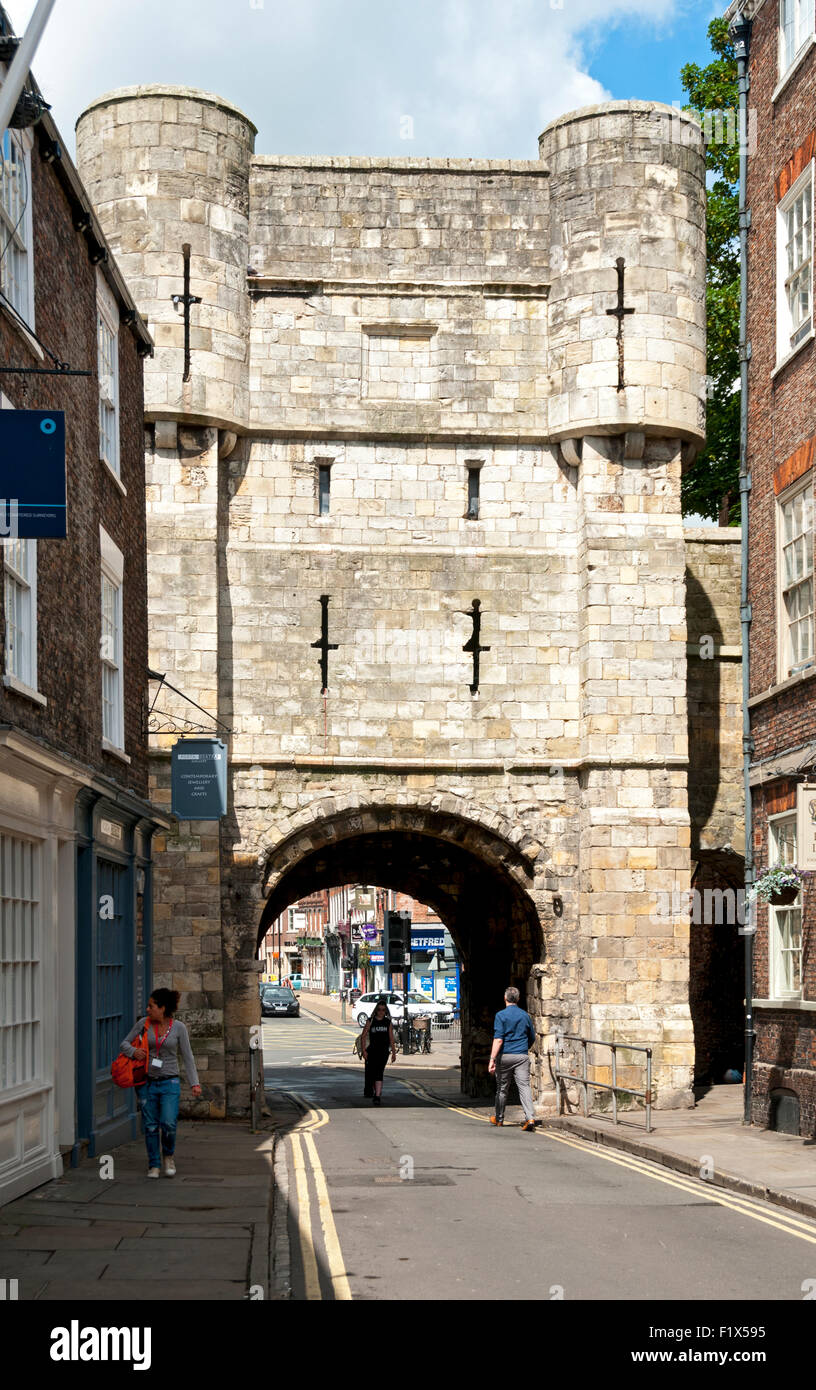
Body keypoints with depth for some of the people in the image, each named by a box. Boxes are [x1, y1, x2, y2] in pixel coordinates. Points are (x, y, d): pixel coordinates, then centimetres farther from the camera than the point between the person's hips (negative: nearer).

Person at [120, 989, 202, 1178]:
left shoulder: (178, 1028, -3)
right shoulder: (144, 1024, 1)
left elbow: (188, 1057, 1)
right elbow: (125, 1043, 8)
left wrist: (195, 1083, -5)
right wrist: (133, 1051, -15)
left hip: (169, 1082, -2)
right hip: (147, 1082, 2)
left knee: (169, 1123, -14)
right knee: (150, 1126, 3)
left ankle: (168, 1155, 14)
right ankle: (153, 1165, 17)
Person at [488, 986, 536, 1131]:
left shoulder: (501, 1015, -5)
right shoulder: (525, 1016, 8)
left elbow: (498, 1039, -14)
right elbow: (532, 1038, 18)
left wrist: (492, 1059, -16)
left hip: (505, 1055, -2)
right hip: (522, 1056, 2)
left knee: (502, 1087, 12)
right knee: (524, 1086, -4)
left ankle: (499, 1118, 27)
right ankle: (529, 1118, -20)